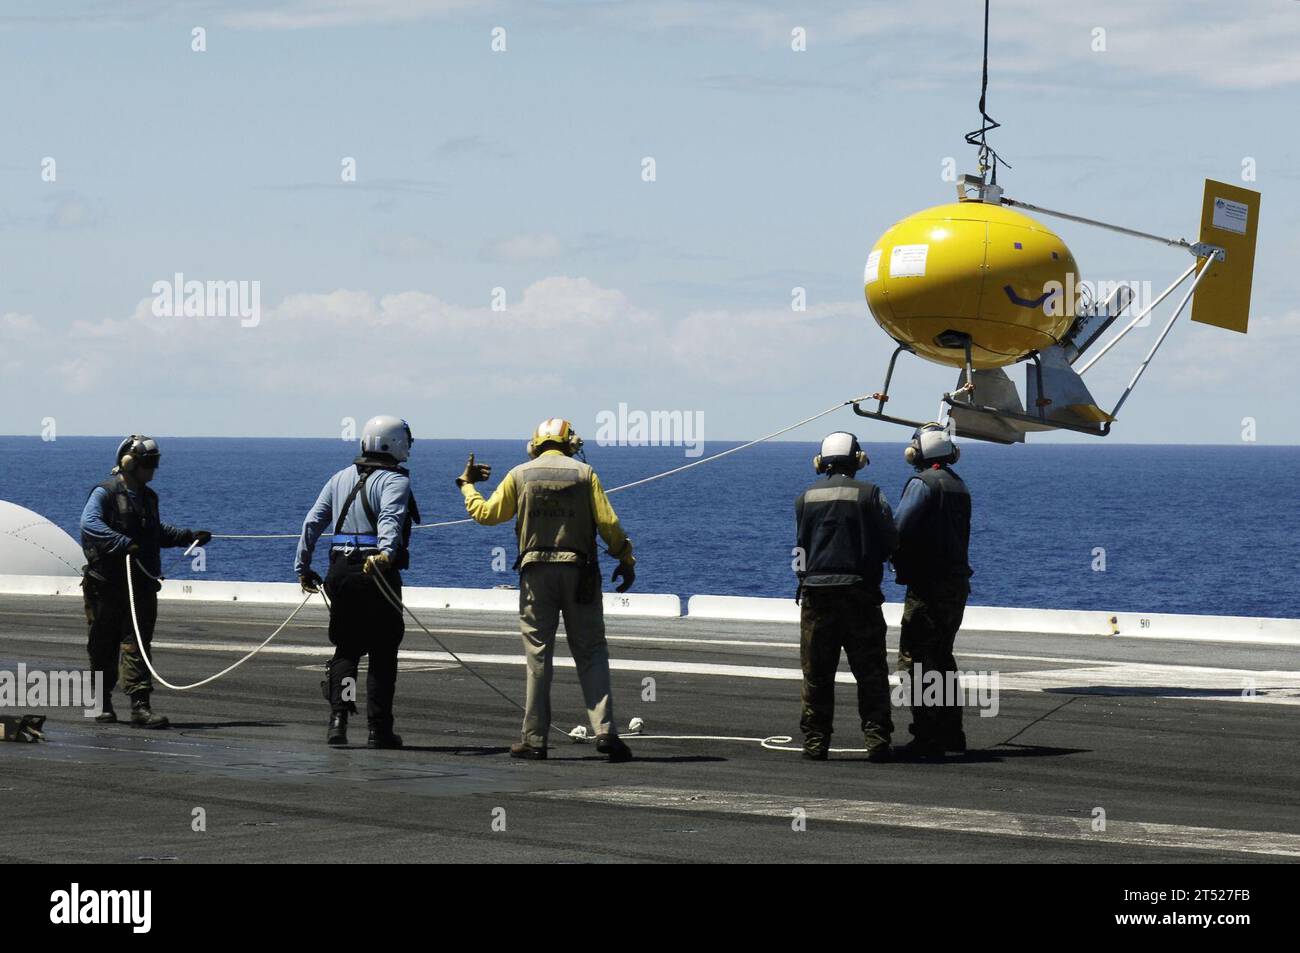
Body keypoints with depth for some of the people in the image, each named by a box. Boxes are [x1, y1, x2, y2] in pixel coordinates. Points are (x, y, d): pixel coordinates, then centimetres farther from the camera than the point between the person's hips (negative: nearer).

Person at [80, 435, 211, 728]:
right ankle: (102, 703, 21)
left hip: (141, 584, 5)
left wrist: (188, 536, 25)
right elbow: (89, 523, -25)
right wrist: (124, 544, -34)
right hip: (106, 583, -5)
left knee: (137, 644, -4)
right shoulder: (105, 493, -7)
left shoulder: (147, 497, 18)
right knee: (104, 646, 6)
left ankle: (140, 706, -10)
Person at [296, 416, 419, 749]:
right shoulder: (394, 481, -4)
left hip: (340, 571, 5)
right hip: (378, 572, -5)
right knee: (383, 653, 5)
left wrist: (303, 568, 20)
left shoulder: (341, 478, 14)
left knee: (346, 648, 14)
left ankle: (338, 716, -4)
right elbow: (390, 518, -24)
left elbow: (312, 522, 13)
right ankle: (378, 729, 4)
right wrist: (386, 551, -39)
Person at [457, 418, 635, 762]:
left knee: (537, 656, 4)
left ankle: (534, 738, 3)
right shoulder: (584, 473, 1)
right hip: (578, 570, -1)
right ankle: (605, 731, -9)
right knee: (591, 653, 3)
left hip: (536, 571, 1)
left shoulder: (520, 475, 4)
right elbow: (608, 522, -4)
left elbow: (487, 513, 10)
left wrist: (467, 485, 27)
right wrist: (626, 559, 7)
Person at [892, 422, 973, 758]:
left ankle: (927, 737, -10)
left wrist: (900, 564, 1)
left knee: (918, 659, -6)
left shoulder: (922, 484, -12)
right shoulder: (959, 487, 15)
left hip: (928, 586, -9)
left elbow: (900, 531, -19)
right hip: (958, 582, 9)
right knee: (942, 657, 19)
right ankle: (951, 733, 22)